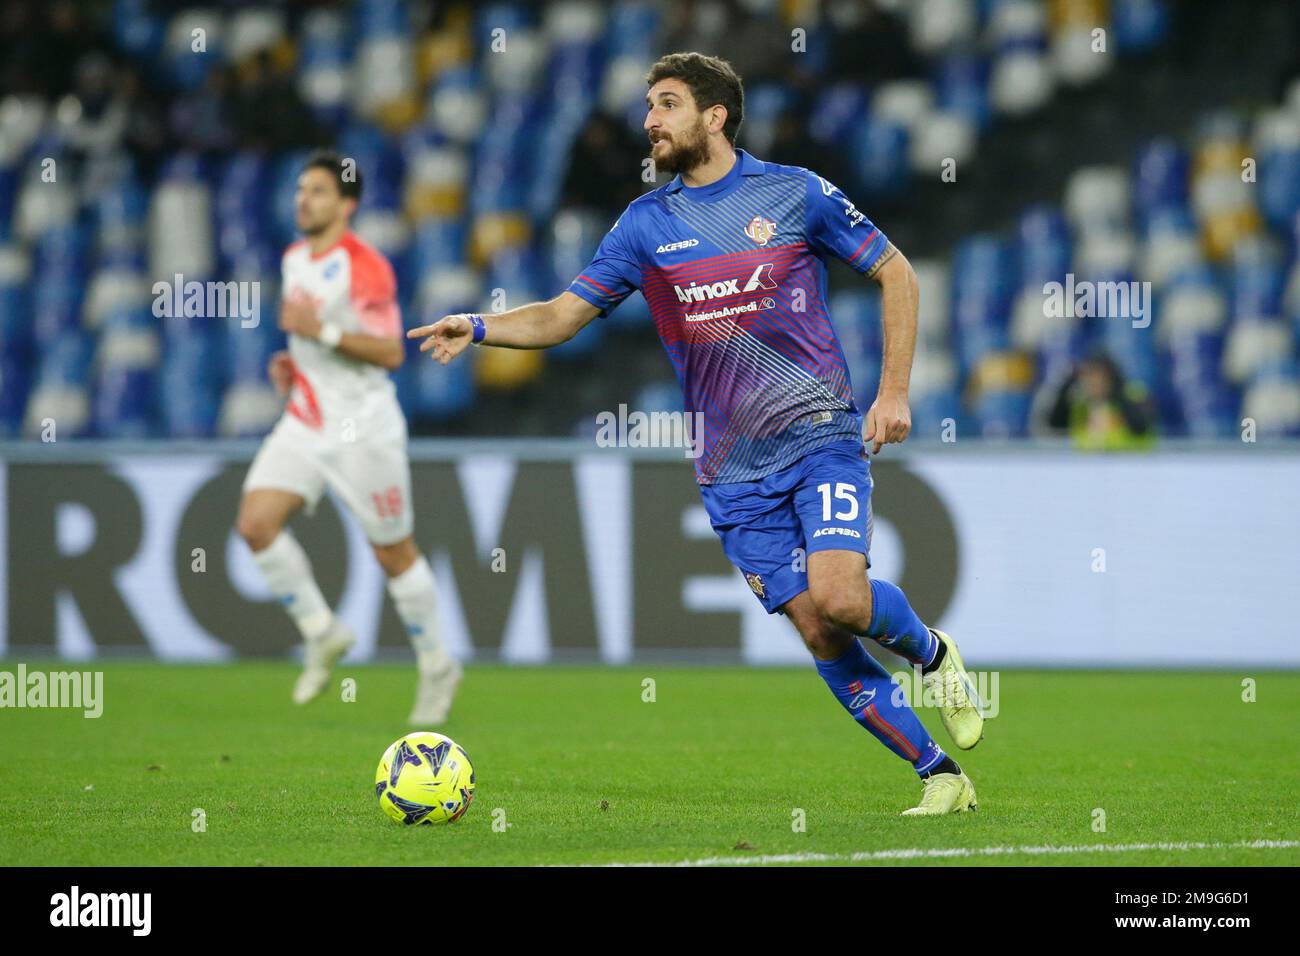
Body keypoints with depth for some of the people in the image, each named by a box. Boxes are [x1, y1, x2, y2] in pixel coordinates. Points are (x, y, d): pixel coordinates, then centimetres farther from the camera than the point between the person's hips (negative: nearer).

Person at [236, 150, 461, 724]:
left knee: (394, 554, 3)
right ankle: (321, 633, 4)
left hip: (363, 429, -7)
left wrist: (322, 332, -26)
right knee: (256, 522, -13)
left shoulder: (365, 267, -15)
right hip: (305, 421, 7)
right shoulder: (295, 258, 10)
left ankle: (437, 667, 22)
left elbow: (391, 353, -19)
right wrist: (293, 362, 9)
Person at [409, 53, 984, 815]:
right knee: (819, 633, -4)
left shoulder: (795, 194, 0)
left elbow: (896, 274, 7)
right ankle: (941, 777, 6)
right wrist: (479, 328, -10)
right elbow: (563, 316, 9)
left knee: (838, 595, -24)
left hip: (821, 436, -3)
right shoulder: (647, 224, 7)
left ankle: (933, 653, 8)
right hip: (734, 470, 3)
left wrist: (895, 390, -1)